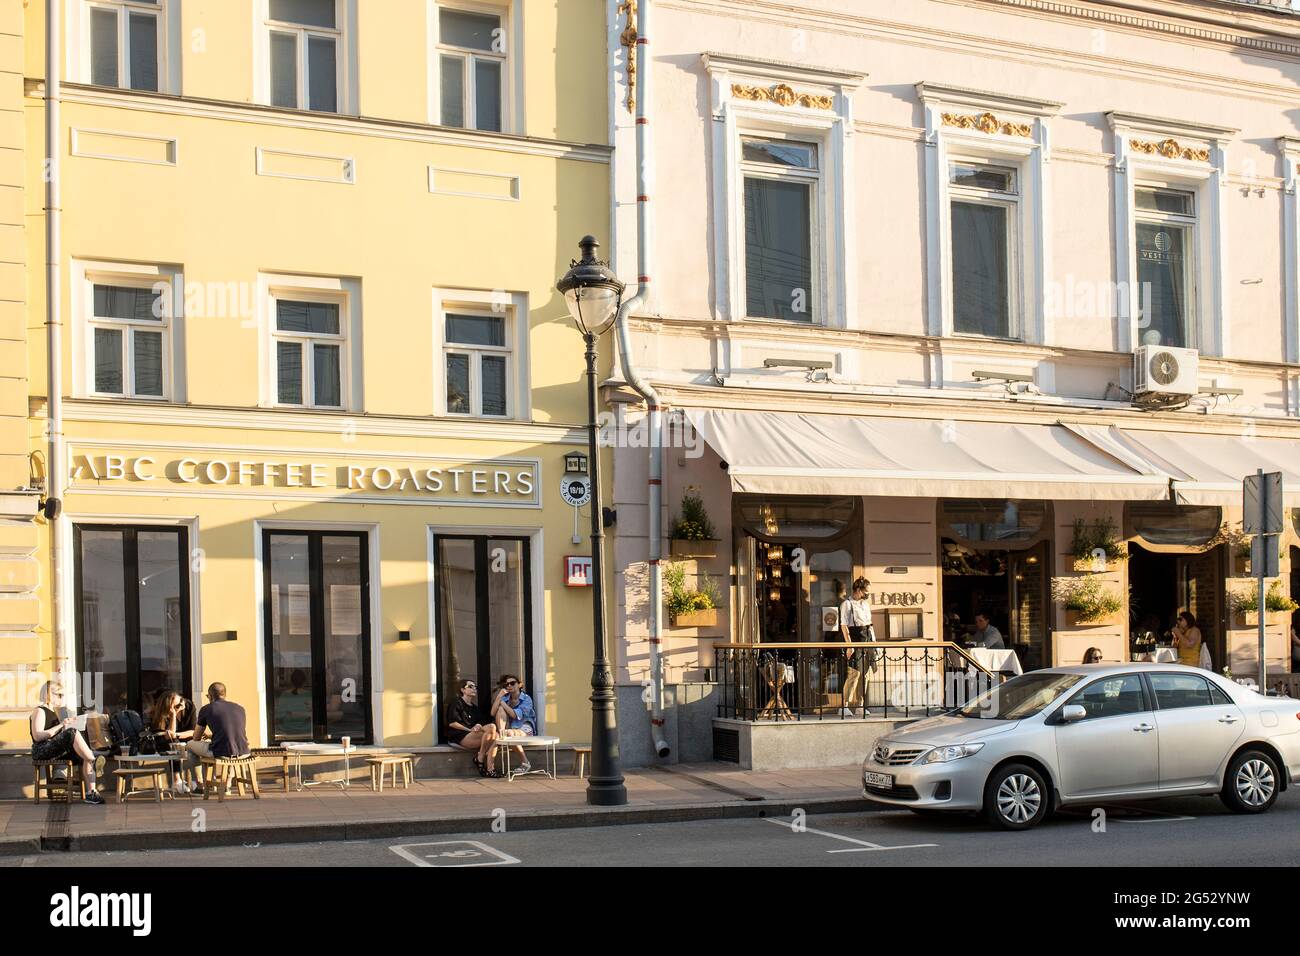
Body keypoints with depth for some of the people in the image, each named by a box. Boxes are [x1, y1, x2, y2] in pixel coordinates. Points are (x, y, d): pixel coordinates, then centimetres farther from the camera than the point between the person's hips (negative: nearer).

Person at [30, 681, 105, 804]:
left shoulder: (52, 712, 25)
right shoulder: (39, 712, -3)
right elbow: (37, 736, -18)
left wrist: (67, 725, 15)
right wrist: (60, 726, -21)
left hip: (57, 751, 9)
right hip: (42, 751, -9)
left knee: (86, 756, -16)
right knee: (72, 732, -31)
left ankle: (91, 792, -25)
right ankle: (94, 762, -32)